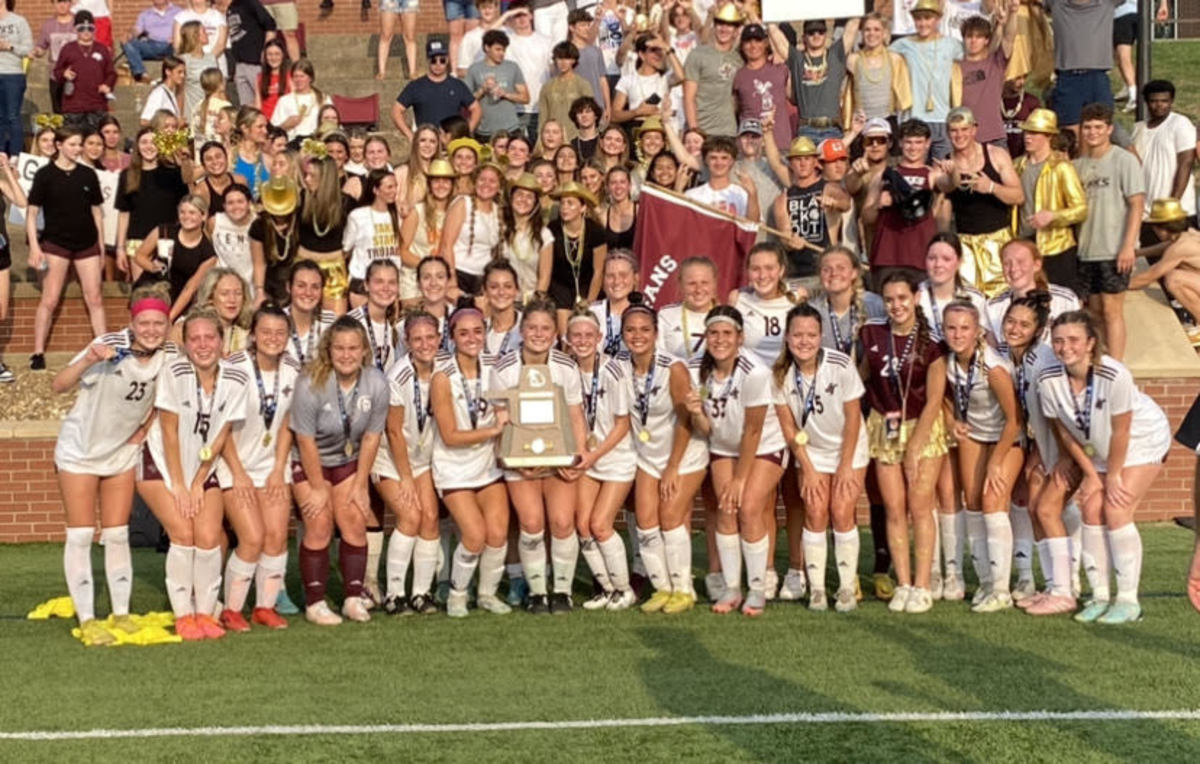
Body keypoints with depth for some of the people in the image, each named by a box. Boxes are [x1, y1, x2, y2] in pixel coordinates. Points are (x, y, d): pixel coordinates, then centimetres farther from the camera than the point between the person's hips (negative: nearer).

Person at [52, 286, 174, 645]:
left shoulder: (169, 356, -13)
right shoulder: (110, 347, -26)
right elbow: (59, 385, -32)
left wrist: (143, 432, -2)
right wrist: (88, 360, -49)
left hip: (123, 453, 4)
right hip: (79, 450, -4)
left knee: (118, 536, 10)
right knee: (81, 536, 0)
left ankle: (121, 615, 18)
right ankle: (87, 620, 5)